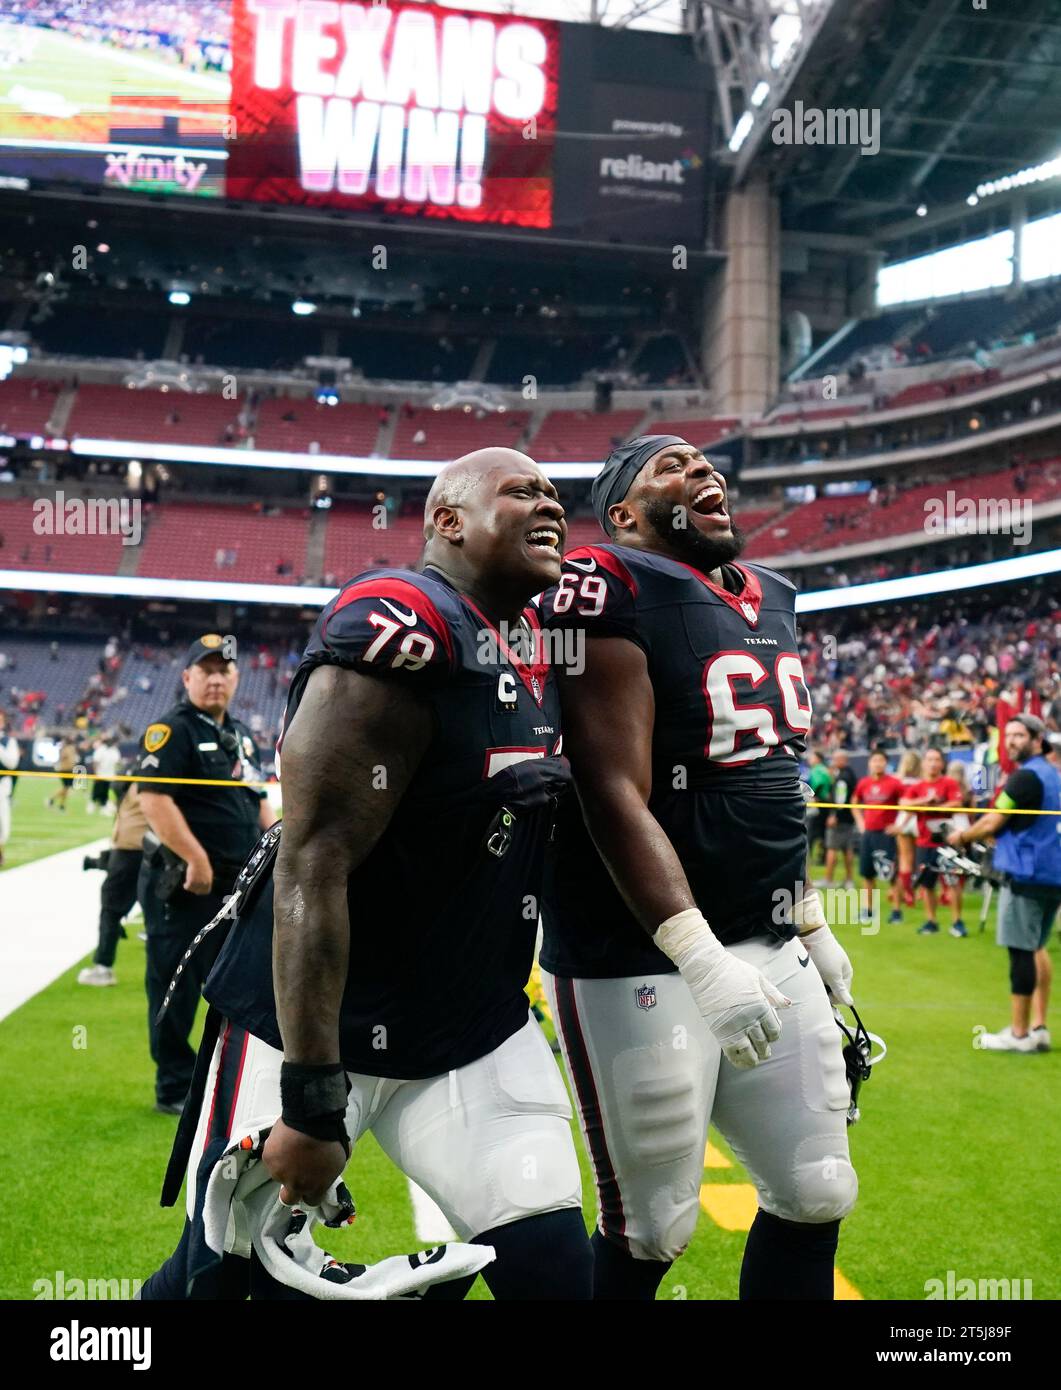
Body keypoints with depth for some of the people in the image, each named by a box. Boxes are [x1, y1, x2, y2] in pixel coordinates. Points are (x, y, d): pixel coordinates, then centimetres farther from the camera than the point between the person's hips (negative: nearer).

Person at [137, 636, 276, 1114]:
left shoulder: (243, 736, 16)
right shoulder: (170, 730, -10)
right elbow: (154, 799, -20)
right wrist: (196, 859, -23)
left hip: (242, 883, 8)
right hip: (186, 883, -8)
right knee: (176, 987, -1)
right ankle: (175, 1088, 10)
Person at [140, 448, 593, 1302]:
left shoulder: (542, 647, 6)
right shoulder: (403, 633, -22)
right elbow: (312, 867, -26)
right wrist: (312, 1098, -27)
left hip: (474, 1028, 7)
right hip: (311, 1028, -7)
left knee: (554, 1269, -1)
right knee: (231, 1276, 6)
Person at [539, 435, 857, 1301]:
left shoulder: (770, 597, 13)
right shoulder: (617, 593, -15)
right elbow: (617, 800, -23)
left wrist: (812, 924, 21)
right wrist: (702, 960, -30)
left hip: (772, 949, 8)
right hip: (644, 963, -8)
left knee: (817, 1198, 13)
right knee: (653, 1233, 4)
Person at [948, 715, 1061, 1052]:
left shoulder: (1025, 776, -14)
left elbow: (992, 824, -13)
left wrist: (962, 837, 5)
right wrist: (977, 836, 23)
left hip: (1026, 873, -9)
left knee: (1021, 950, -4)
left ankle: (1019, 1034, 0)